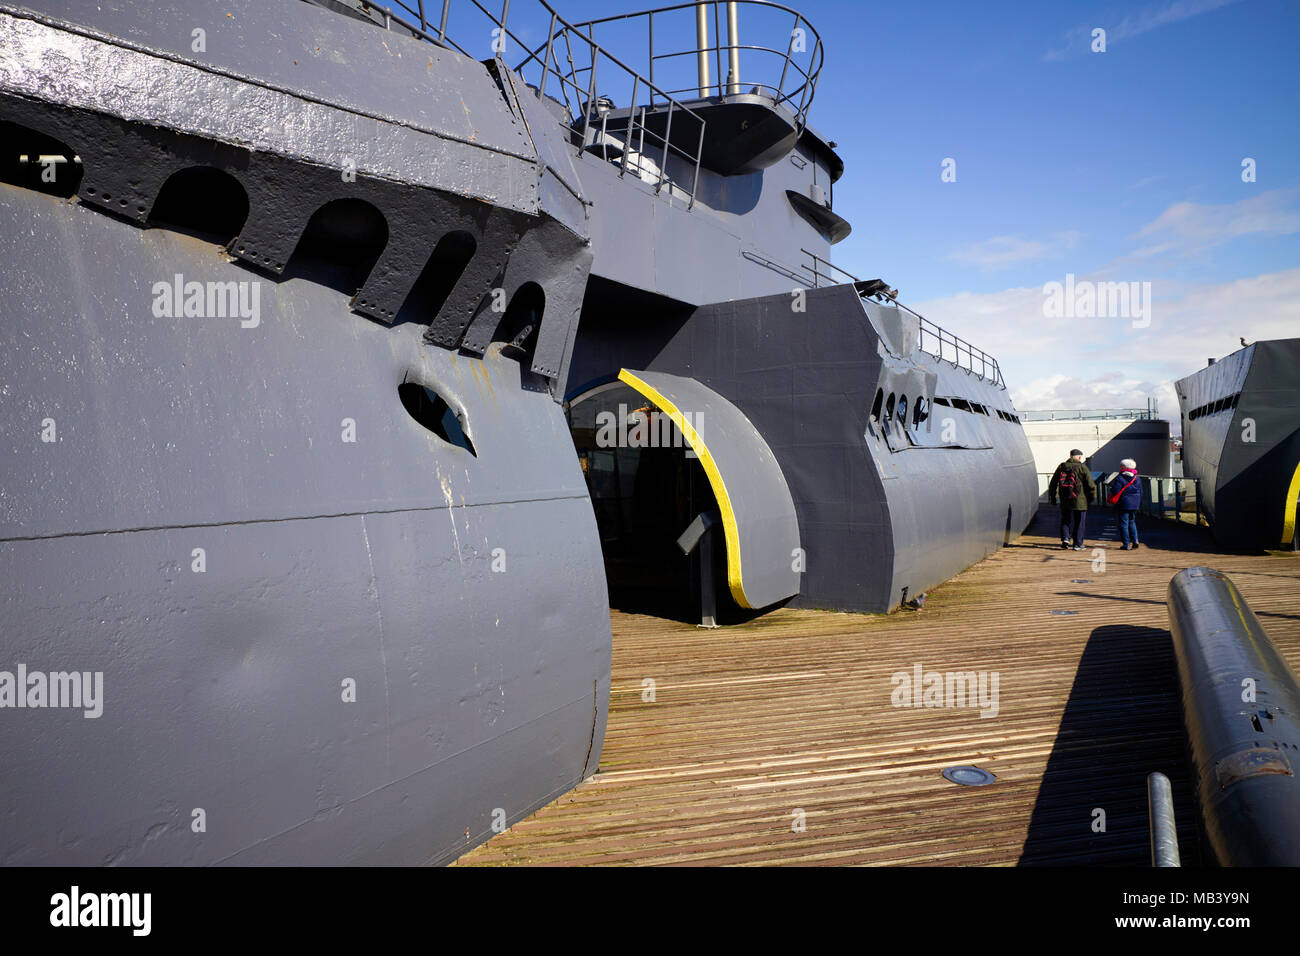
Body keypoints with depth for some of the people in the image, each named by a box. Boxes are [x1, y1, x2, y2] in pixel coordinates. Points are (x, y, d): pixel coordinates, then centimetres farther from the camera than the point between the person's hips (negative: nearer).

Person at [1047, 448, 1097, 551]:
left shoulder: (1061, 467, 5)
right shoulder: (1082, 468, -7)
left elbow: (1053, 483, 9)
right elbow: (1091, 485, -8)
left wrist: (1053, 497, 17)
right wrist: (1092, 497, 5)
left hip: (1064, 501, 3)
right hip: (1080, 501, -3)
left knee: (1065, 521, 16)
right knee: (1079, 523, 6)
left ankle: (1065, 538, -2)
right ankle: (1078, 544, 8)